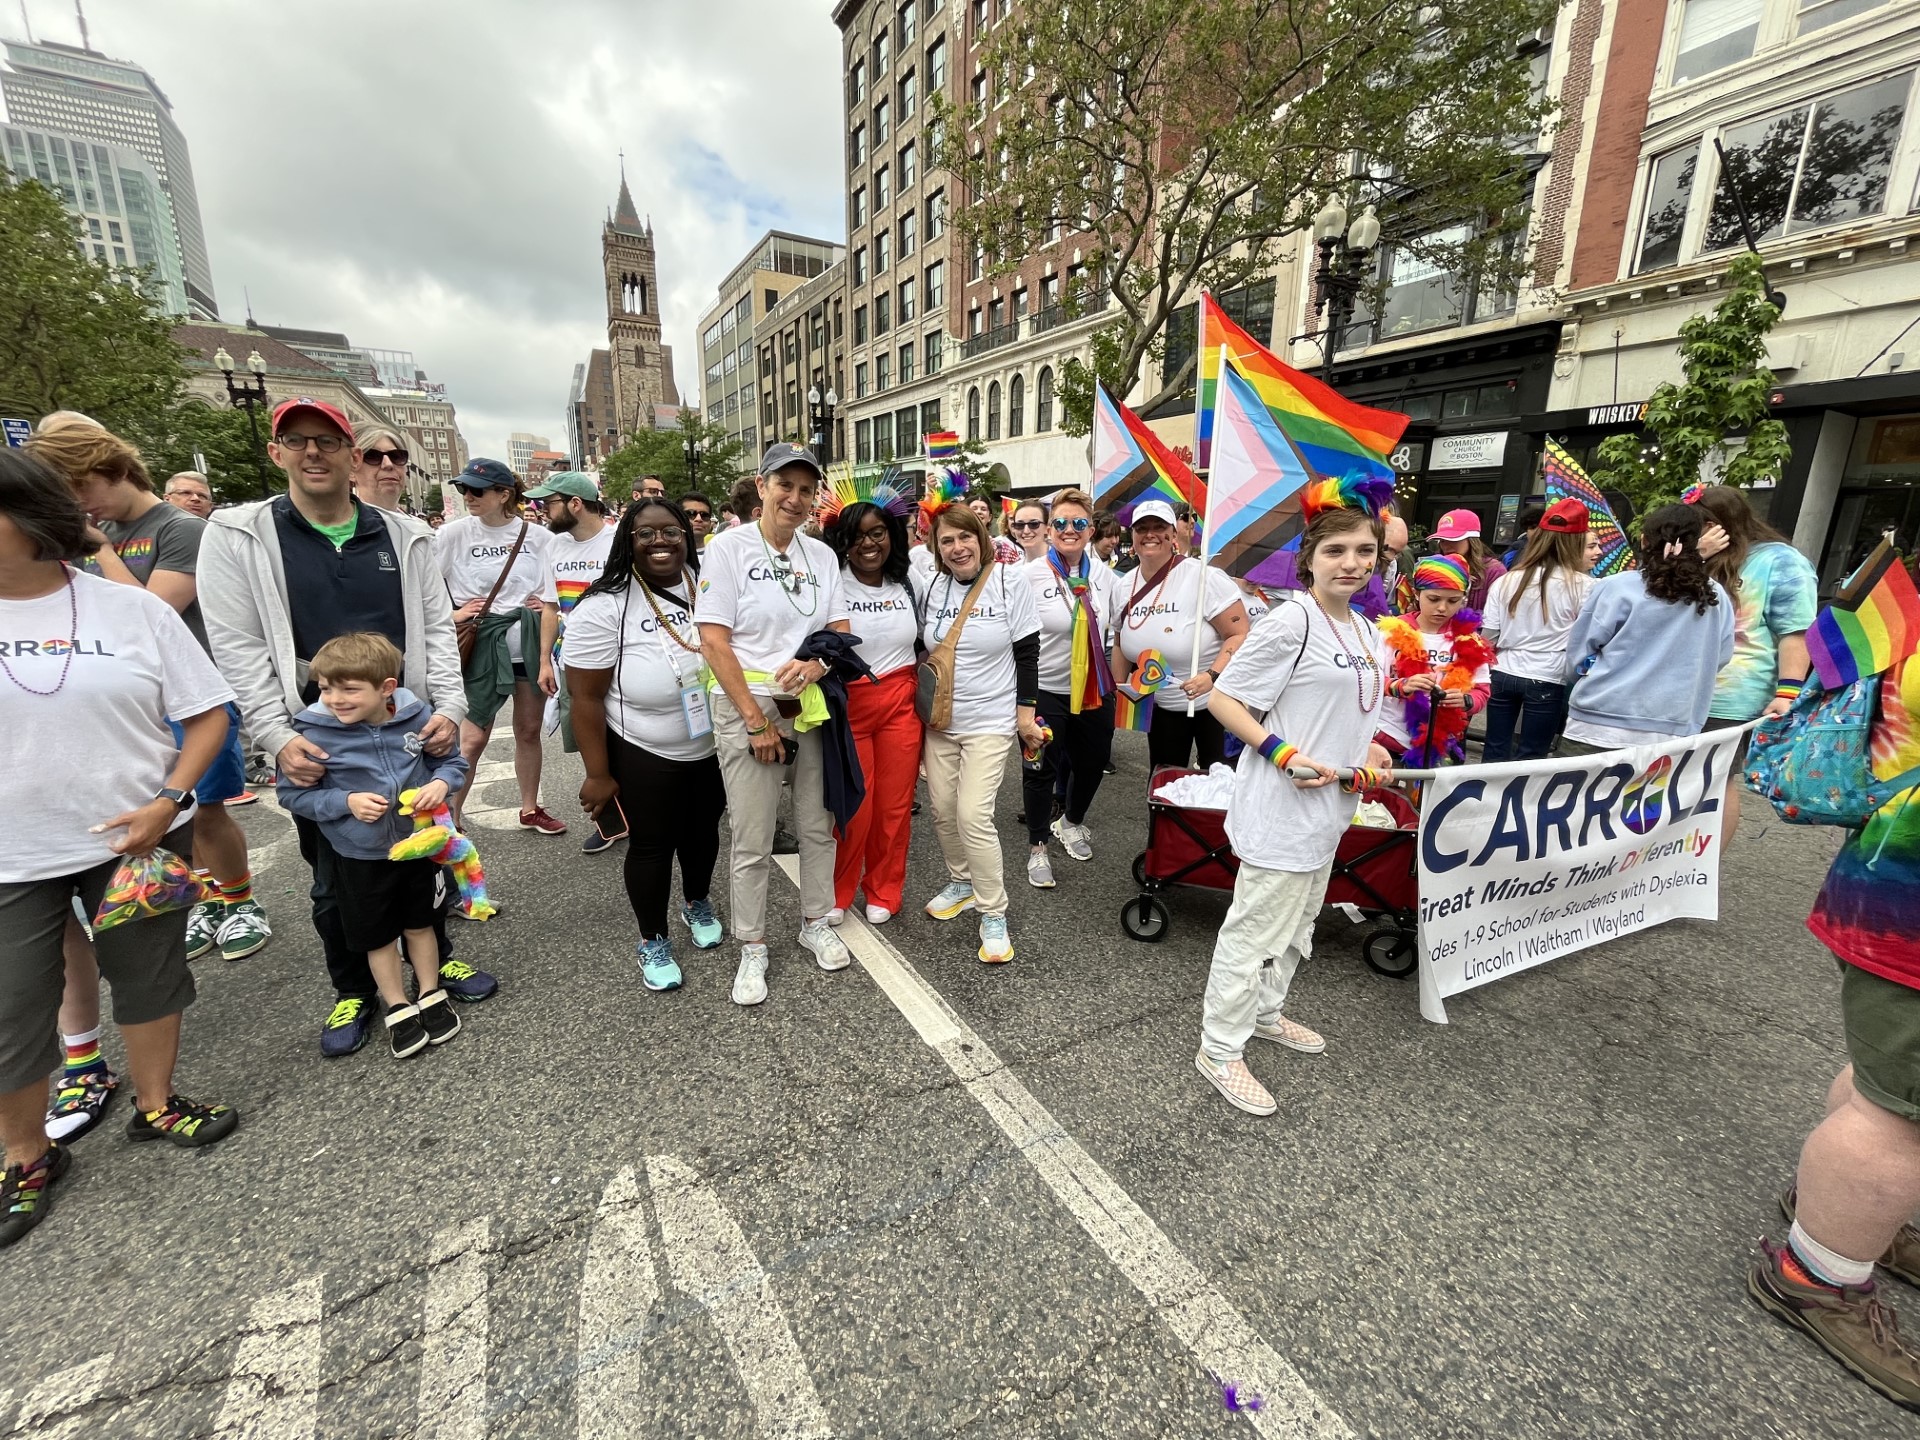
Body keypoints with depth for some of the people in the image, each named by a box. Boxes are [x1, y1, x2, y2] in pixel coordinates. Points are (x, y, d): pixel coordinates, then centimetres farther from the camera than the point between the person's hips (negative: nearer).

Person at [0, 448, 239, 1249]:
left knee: (148, 974, 14)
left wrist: (167, 802, -15)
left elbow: (207, 712, -4)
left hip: (137, 838, -1)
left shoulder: (130, 608, -6)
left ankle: (155, 1107, 35)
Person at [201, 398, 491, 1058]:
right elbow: (238, 650, -7)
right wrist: (278, 738, -16)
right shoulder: (236, 537, -2)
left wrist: (450, 707, -10)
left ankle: (435, 958, 36)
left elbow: (437, 629, 2)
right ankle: (353, 990, 31)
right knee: (334, 876, 12)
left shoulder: (404, 535, 4)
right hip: (313, 742, -1)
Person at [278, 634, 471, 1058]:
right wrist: (346, 802, -22)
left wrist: (441, 783, -18)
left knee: (420, 924, 18)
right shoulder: (314, 732, -17)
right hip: (360, 857, -1)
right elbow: (293, 794, -8)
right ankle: (398, 1008, 32)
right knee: (378, 936, 14)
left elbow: (452, 761, 2)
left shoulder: (416, 717, -12)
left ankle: (431, 996, 37)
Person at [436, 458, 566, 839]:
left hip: (530, 641, 2)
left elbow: (549, 600, 1)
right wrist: (452, 615, -10)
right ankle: (449, 817, 16)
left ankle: (530, 809, 28)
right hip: (483, 643, -2)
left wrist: (546, 660, -3)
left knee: (529, 730, 12)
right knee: (474, 737, 1)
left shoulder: (537, 536, -3)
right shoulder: (454, 533, -4)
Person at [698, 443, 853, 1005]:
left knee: (818, 826, 13)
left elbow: (841, 632, 10)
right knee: (752, 842, 3)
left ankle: (815, 923, 33)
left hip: (812, 706, 4)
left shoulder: (821, 555, 8)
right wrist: (756, 720, -13)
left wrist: (816, 662, -14)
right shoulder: (728, 547, -5)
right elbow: (714, 643, -10)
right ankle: (752, 949, 21)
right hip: (747, 708, -4)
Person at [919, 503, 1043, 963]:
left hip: (991, 721, -5)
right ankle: (961, 882, 33)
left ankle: (994, 916, 4)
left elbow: (1027, 653, -6)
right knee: (942, 809, 8)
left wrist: (1026, 713, -8)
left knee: (973, 815, -12)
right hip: (940, 719, 5)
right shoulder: (934, 588, 3)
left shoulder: (1010, 585, -7)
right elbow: (923, 651, 12)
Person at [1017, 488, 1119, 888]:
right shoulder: (1029, 575, -13)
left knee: (1093, 762, 18)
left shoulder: (1104, 576, 2)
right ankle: (1037, 848, 26)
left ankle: (1071, 823, 47)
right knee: (1042, 769, 6)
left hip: (1095, 691, 5)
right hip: (1045, 690, -5)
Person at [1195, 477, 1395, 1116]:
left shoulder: (1368, 632, 9)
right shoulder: (1292, 621, -17)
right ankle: (1220, 1048, 16)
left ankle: (1265, 1012, 44)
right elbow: (1224, 697, -16)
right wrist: (1283, 754, -23)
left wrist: (1370, 749, 5)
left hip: (1328, 805, 9)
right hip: (1280, 807, -9)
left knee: (1298, 923, 23)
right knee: (1257, 929, -1)